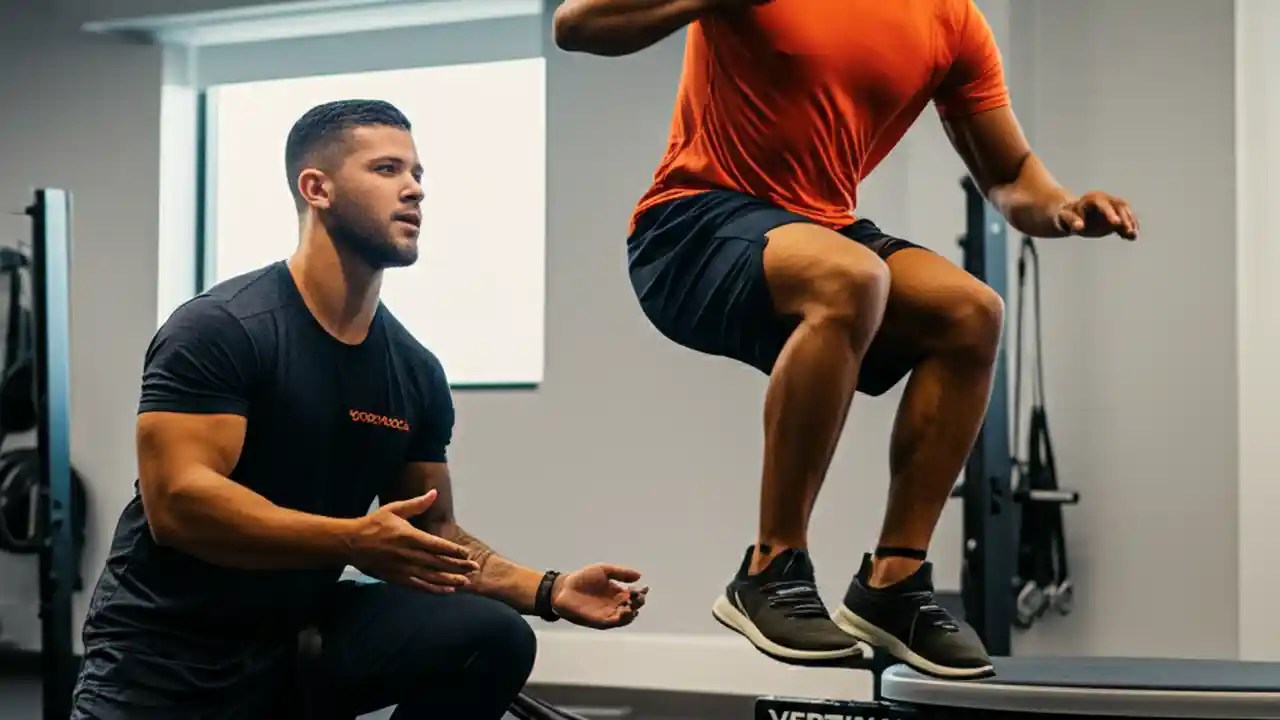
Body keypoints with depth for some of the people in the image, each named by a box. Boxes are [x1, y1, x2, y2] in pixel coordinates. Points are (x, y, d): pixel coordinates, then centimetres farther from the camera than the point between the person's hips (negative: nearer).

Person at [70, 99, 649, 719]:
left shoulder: (416, 371, 3)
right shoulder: (218, 330, -15)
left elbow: (432, 533, 10)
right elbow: (176, 501, -25)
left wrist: (550, 592, -5)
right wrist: (354, 541, -33)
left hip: (306, 633, 5)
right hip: (169, 656, -5)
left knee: (492, 638, -14)